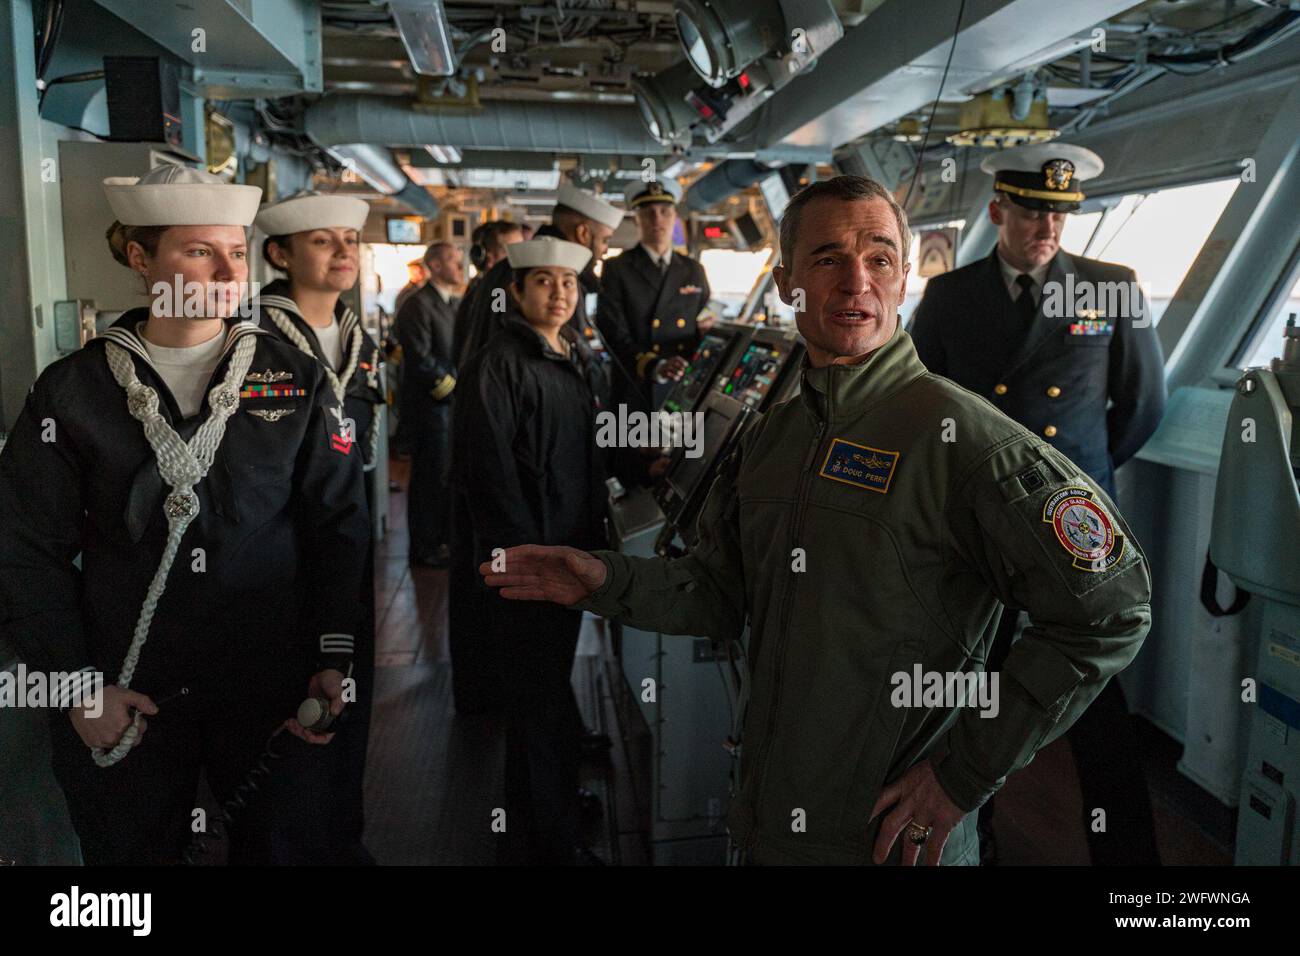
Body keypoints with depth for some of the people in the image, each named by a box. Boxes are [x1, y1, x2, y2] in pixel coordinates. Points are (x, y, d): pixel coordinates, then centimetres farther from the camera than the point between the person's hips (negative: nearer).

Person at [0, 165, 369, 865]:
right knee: (131, 849, 18)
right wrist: (79, 685, -6)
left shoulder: (295, 380, 0)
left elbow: (339, 526, -1)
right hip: (124, 697, 0)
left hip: (272, 689, 0)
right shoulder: (73, 389, -1)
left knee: (270, 845, 17)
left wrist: (333, 661, -8)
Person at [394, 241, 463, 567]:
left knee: (452, 476, 15)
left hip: (457, 404, 8)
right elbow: (421, 359, -19)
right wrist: (452, 386, -13)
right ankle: (425, 547, 13)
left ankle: (446, 538, 27)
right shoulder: (419, 305, -12)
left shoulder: (457, 305, 14)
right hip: (432, 405, -8)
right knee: (432, 477, 1)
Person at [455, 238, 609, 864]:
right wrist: (529, 553, -19)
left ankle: (531, 799, 37)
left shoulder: (575, 360, 13)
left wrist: (590, 540, 13)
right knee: (544, 693, 0)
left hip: (571, 550, 8)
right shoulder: (498, 365, -13)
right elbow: (491, 472, -18)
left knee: (541, 682, 20)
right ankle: (555, 837, 14)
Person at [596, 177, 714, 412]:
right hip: (636, 393, -3)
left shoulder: (694, 271, 14)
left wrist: (709, 330, -3)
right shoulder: (617, 269, 1)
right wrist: (654, 367, -24)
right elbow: (613, 334, -9)